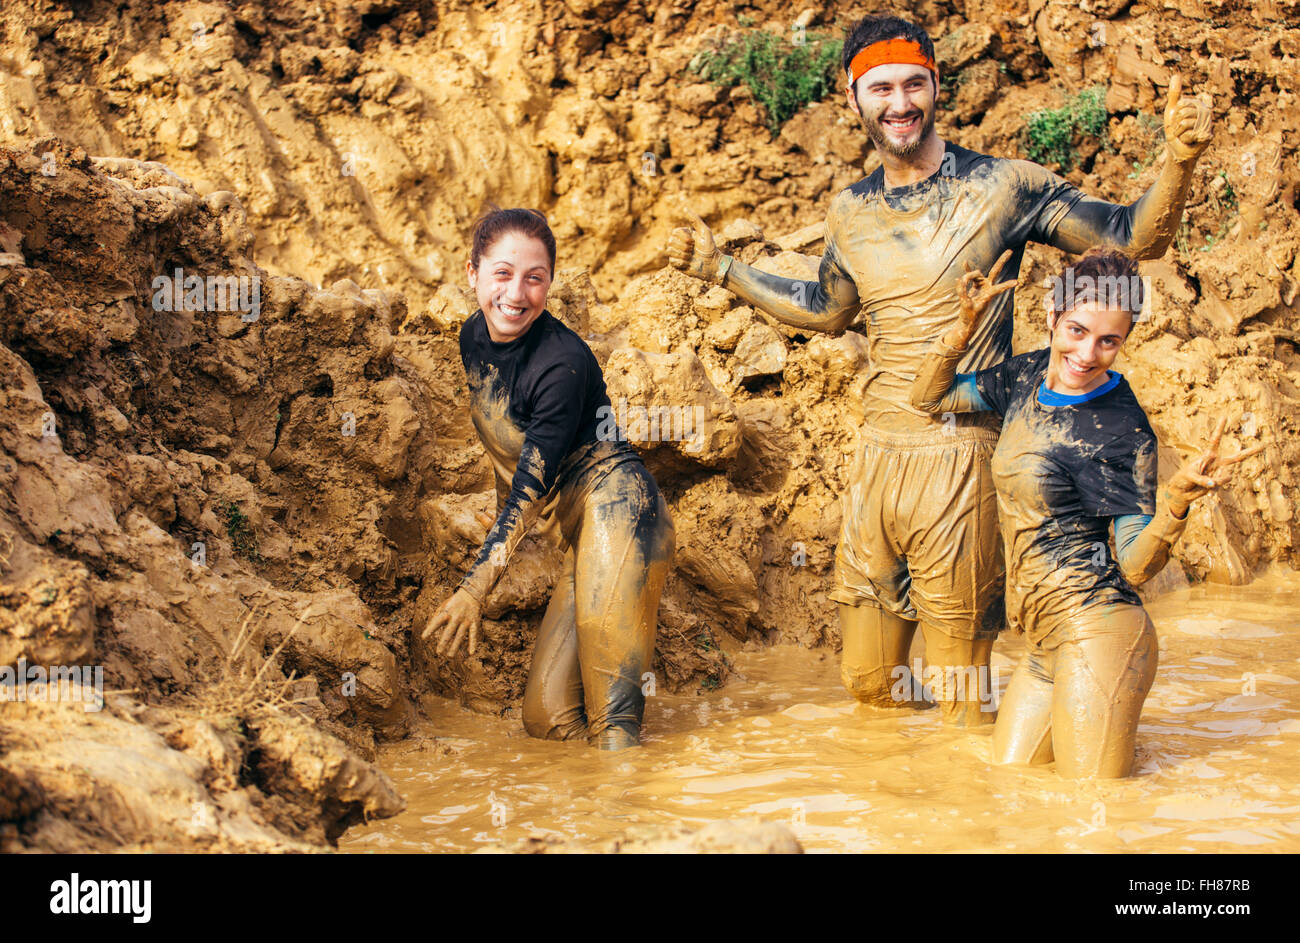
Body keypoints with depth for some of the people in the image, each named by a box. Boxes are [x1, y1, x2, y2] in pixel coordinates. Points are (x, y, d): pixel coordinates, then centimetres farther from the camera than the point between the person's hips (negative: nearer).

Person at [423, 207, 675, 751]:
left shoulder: (563, 363, -17)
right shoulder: (474, 340, 8)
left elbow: (532, 486, -18)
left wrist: (475, 588, -19)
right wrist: (503, 541, 28)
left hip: (618, 508, -9)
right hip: (581, 530, 9)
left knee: (611, 721, -19)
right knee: (546, 717, 4)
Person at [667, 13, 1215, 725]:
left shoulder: (1001, 186, -4)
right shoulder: (850, 212, 11)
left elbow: (1132, 239, -1)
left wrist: (1178, 161, -19)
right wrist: (719, 269, 27)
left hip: (961, 457, -5)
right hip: (877, 453, 5)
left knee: (959, 687, 0)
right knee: (866, 680, 13)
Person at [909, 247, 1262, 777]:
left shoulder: (1123, 432, -13)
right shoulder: (1028, 376, 6)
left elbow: (1136, 566, -13)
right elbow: (929, 398, 18)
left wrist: (1179, 497, -31)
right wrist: (968, 324, 3)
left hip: (1098, 638, -7)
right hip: (1046, 646, 7)